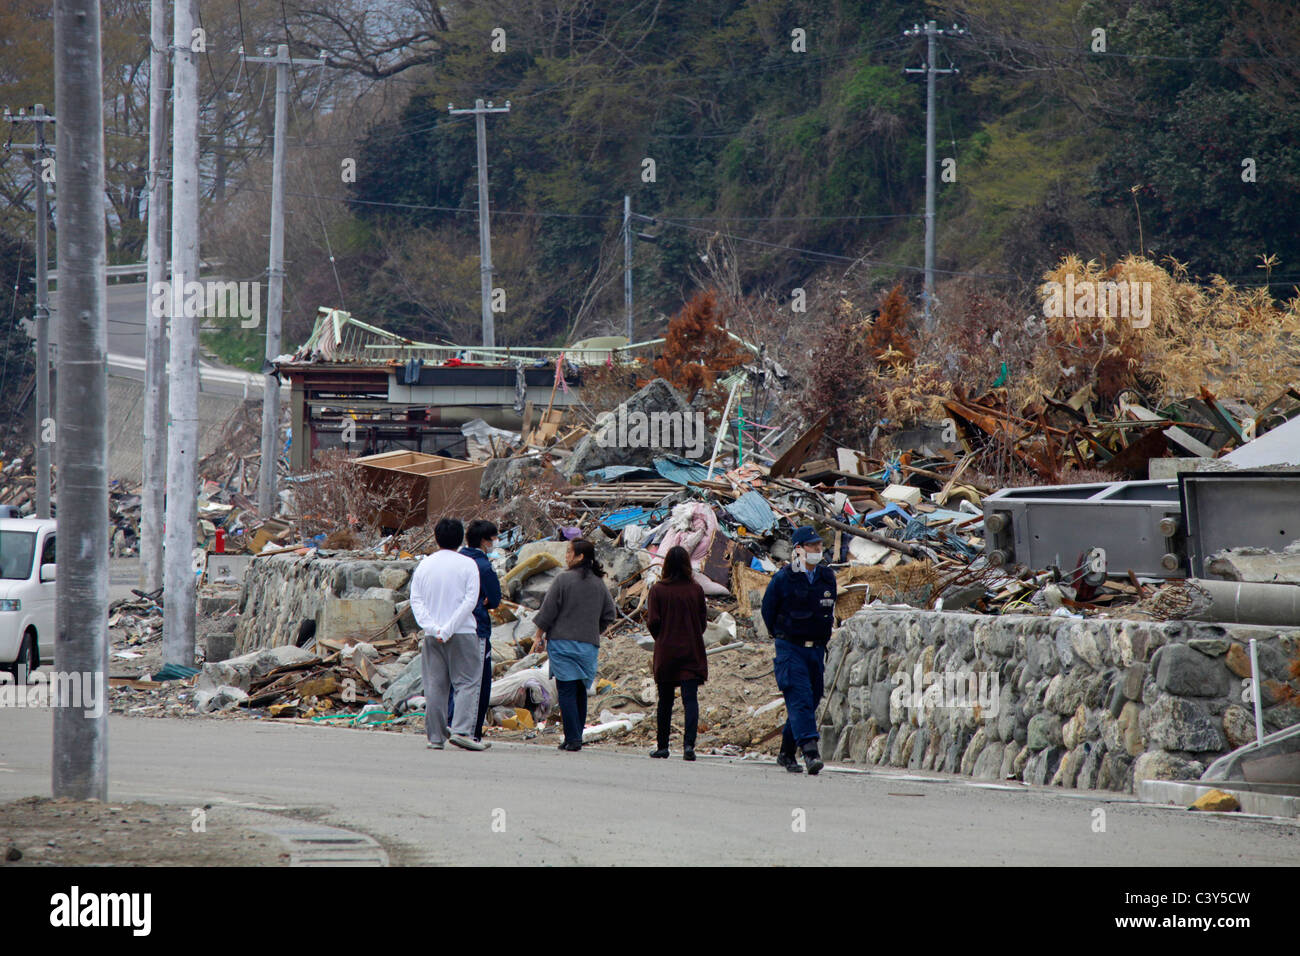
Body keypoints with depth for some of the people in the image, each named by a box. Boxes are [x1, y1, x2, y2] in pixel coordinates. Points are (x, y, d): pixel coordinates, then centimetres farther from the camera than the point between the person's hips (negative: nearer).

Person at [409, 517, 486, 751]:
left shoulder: (424, 565, 7)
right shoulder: (467, 564, -2)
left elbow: (415, 600, 1)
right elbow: (470, 601, -11)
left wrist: (432, 627, -8)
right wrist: (449, 629, -12)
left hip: (431, 635, 3)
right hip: (462, 635, -3)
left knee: (435, 686, 6)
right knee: (466, 682, -1)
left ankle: (435, 736, 5)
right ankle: (462, 730, -17)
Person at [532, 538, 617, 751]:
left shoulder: (564, 579, -9)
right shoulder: (599, 583, 8)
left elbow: (548, 611, -7)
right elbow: (609, 615, 13)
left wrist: (539, 638, 2)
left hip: (563, 642, -5)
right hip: (589, 645, 5)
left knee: (566, 690, -6)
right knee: (580, 691, 12)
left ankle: (572, 738, -13)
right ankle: (578, 735, 12)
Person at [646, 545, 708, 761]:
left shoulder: (658, 590, -7)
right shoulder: (696, 590, -3)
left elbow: (653, 621, -9)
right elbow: (703, 622, 1)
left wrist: (660, 639, 10)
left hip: (666, 652, 0)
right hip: (692, 653, 0)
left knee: (665, 701, 11)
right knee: (690, 698, -3)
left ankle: (663, 746, 17)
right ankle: (689, 743, -19)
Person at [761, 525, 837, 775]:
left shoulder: (827, 578, 8)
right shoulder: (783, 579, -7)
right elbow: (768, 611, 5)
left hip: (816, 650, 5)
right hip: (790, 649, -5)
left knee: (810, 702, 7)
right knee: (800, 699, -18)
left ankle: (787, 753, 20)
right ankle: (810, 751, -28)